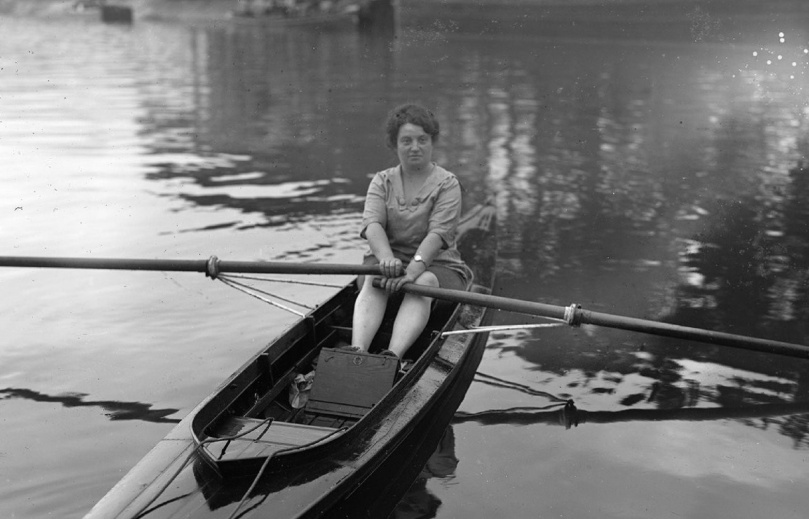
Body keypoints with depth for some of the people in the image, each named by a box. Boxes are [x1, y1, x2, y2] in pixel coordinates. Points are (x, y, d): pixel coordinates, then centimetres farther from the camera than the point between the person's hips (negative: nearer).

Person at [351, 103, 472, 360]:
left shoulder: (447, 183, -1)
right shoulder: (382, 181, 9)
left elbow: (438, 233, -17)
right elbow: (372, 224, -10)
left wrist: (414, 268, -35)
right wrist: (387, 258, -32)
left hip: (437, 265, -2)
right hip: (388, 260, 2)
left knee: (423, 282, -35)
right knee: (373, 280, -31)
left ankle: (393, 356, -56)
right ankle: (356, 351, -52)